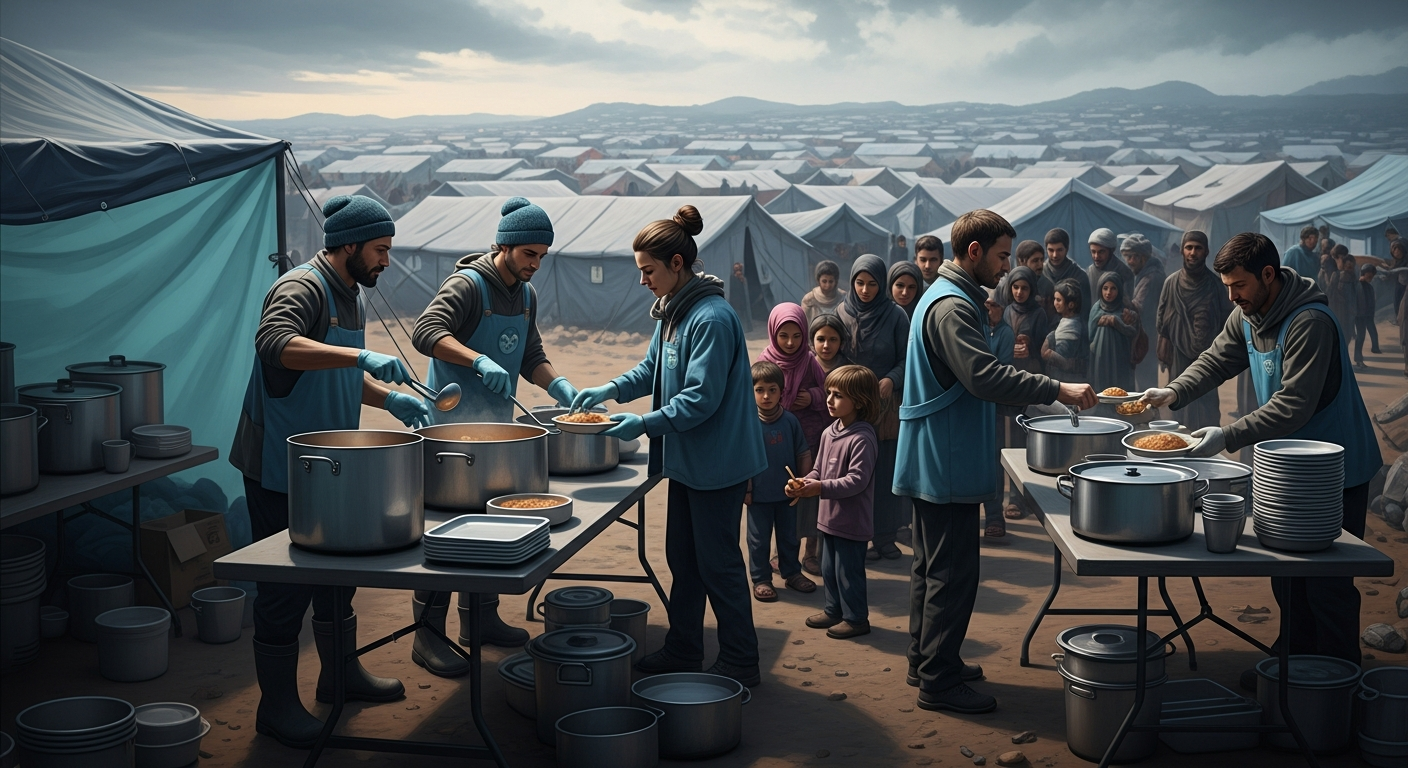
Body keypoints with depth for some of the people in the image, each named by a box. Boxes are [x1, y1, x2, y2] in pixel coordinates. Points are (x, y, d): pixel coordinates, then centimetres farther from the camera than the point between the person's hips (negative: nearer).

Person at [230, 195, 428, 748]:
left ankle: (341, 672, 37)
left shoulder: (348, 293, 13)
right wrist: (360, 356, -43)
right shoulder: (303, 288, -17)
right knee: (286, 584, -1)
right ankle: (277, 706, 11)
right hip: (281, 468, -9)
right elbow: (273, 343, -38)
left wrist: (390, 398, 10)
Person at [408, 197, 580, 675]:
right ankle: (428, 634, -2)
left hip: (497, 429, 8)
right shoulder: (468, 285, -13)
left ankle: (479, 619, 26)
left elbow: (531, 356, 18)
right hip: (452, 427, -8)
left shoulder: (526, 295, 13)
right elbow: (426, 333, -26)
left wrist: (557, 384, -1)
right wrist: (480, 361, -38)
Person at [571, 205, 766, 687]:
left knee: (718, 562, 0)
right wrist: (609, 390, 5)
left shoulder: (711, 318, -22)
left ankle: (740, 664, 13)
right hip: (686, 458, 9)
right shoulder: (671, 311, 7)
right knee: (682, 557, 17)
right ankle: (683, 651, 30)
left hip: (717, 461, -9)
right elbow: (652, 368, 19)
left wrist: (644, 423, -25)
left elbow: (700, 399, -25)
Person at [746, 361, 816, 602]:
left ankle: (792, 573, 32)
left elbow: (803, 454, 3)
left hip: (786, 492, 3)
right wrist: (745, 490, -9)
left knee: (789, 536, 17)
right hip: (759, 495, -3)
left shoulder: (790, 421, -5)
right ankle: (761, 579, 20)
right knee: (759, 539, 8)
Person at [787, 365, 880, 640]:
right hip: (830, 517, 8)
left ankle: (856, 618, 16)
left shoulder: (862, 438, -20)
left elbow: (857, 480, -25)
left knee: (848, 571, 2)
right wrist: (803, 484, -7)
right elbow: (819, 470, 13)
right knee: (829, 568, 18)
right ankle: (834, 611, 33)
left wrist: (821, 488, -30)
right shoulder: (829, 433, 7)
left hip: (852, 521, -8)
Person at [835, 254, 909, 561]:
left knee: (886, 470, 3)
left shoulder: (896, 316, -3)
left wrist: (891, 380, -19)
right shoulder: (842, 314, 2)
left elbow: (906, 360, -1)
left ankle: (885, 536, 12)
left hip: (886, 403, -1)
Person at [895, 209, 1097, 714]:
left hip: (934, 460, 11)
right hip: (947, 463, -11)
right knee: (952, 573, -5)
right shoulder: (952, 307, -19)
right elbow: (984, 376, -31)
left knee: (933, 567, 18)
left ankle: (926, 661, 29)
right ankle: (938, 681, 2)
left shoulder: (950, 297, 16)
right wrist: (1058, 391, -29)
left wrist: (1041, 397, 16)